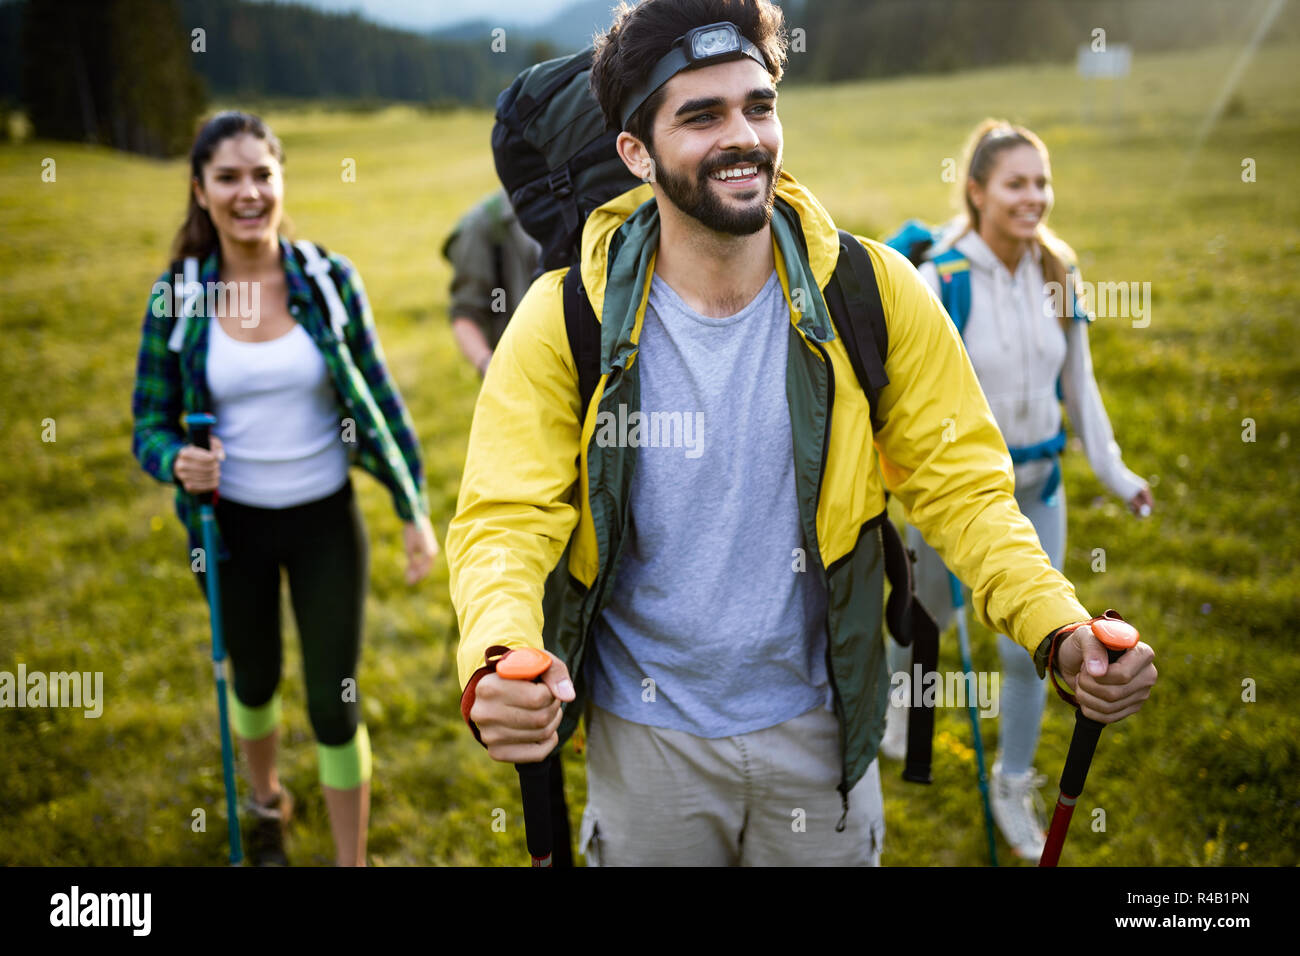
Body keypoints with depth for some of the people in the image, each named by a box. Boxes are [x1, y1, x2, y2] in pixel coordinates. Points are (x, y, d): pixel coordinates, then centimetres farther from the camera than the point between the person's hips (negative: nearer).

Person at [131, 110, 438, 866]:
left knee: (335, 702, 2)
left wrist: (416, 511, -3)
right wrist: (178, 463, -26)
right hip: (232, 526, 1)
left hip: (326, 521, -1)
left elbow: (379, 399, -2)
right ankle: (268, 801, 53)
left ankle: (353, 859, 23)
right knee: (254, 681, 22)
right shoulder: (176, 298, -9)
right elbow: (150, 427, -3)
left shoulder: (331, 280, -10)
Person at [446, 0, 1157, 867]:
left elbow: (961, 484, -8)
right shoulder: (566, 321, -14)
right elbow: (506, 519, -16)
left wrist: (1060, 628, -24)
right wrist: (497, 665, -37)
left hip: (819, 729, 1)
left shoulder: (874, 293, -11)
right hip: (641, 738, 0)